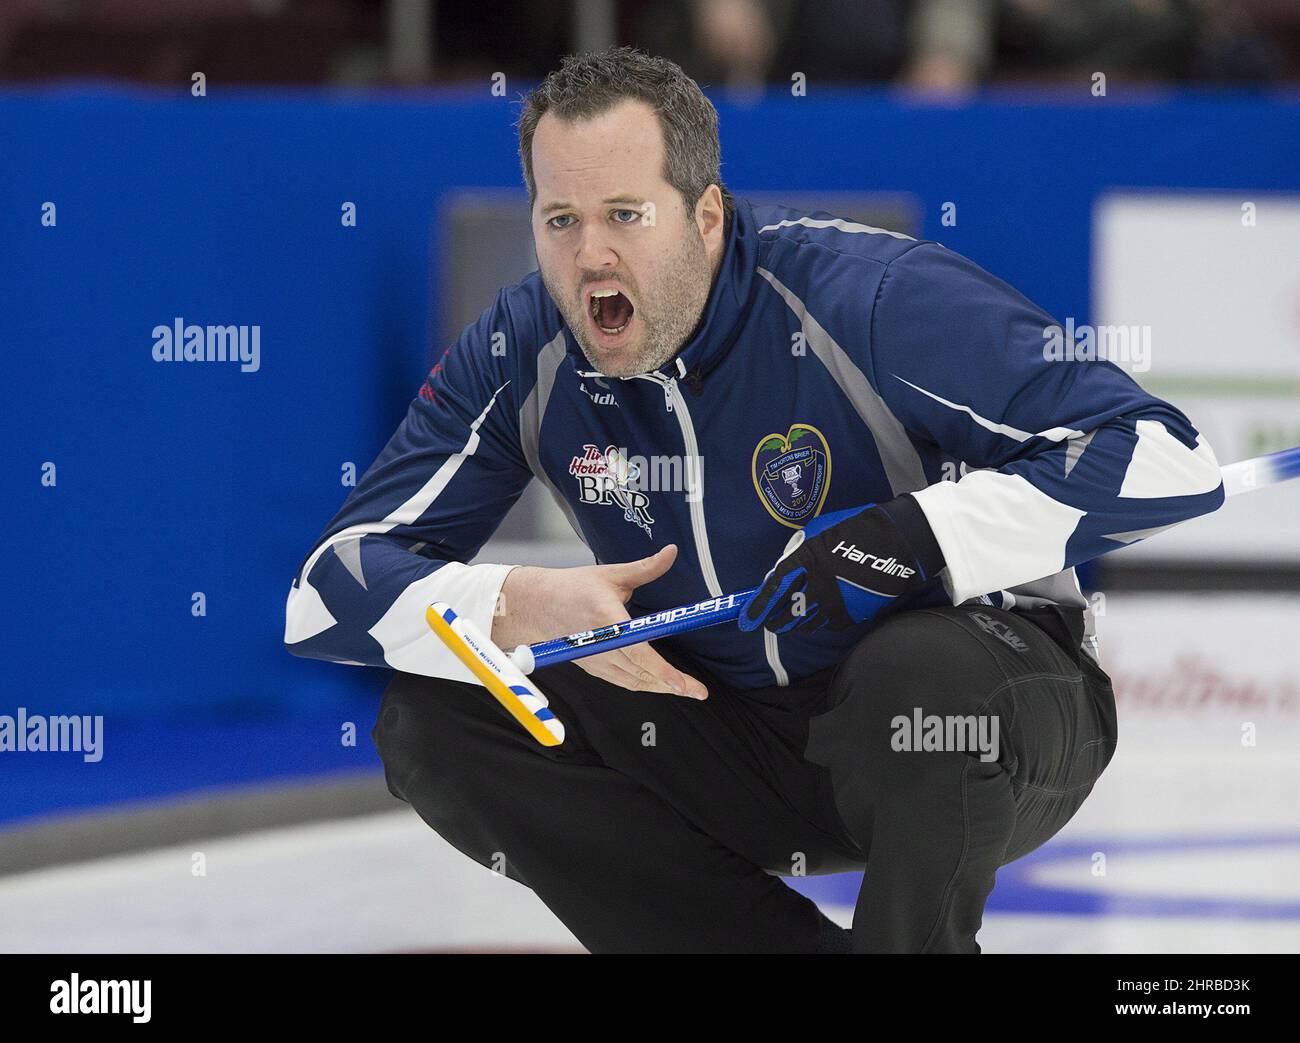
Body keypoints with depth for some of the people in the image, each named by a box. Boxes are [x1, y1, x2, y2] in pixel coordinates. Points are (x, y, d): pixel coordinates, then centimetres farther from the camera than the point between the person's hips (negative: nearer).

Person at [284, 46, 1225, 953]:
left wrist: (914, 536, -36)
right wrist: (519, 607, -30)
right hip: (732, 732, 5)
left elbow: (1164, 459, -28)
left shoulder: (873, 297, -23)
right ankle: (795, 956, -8)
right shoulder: (520, 355, -9)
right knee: (439, 716, -14)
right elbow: (329, 594, -11)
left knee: (926, 672, -38)